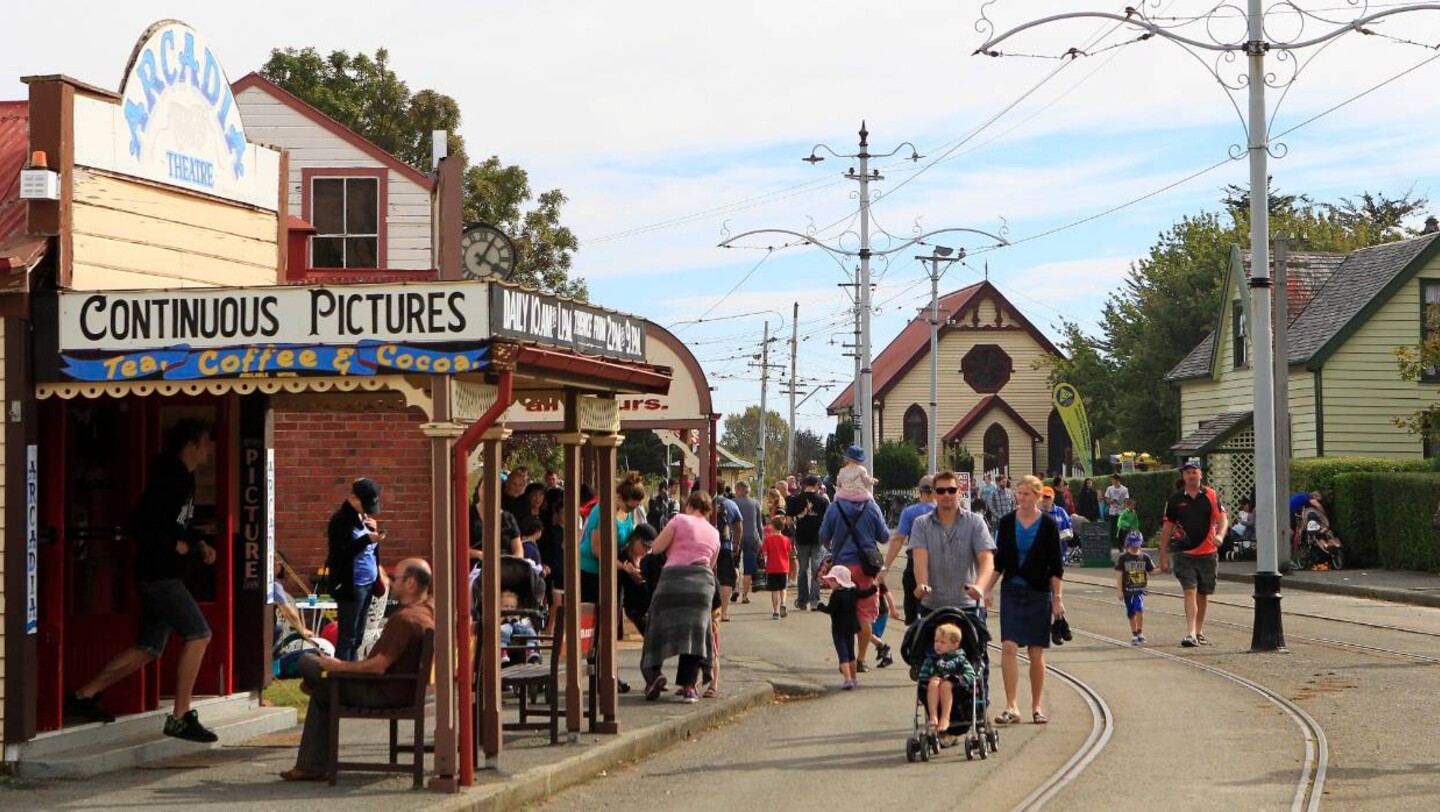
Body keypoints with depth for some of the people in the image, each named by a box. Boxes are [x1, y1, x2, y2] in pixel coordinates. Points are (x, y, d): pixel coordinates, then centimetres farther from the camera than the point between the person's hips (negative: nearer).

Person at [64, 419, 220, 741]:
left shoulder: (183, 479, 15)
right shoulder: (167, 480, -16)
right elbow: (137, 525, -23)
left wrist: (199, 544, 11)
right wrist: (174, 545, -18)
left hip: (164, 575, 10)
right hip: (159, 574, -10)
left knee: (148, 648, 12)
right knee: (198, 634, -12)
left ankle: (84, 695, 19)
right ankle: (180, 717, -7)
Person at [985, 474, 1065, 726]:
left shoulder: (1048, 524, -3)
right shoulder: (1007, 522, 3)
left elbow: (1056, 565, -1)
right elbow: (999, 561, 10)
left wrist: (1057, 598, -5)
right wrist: (987, 589, 3)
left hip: (1039, 594, -1)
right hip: (1011, 592, 1)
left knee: (1036, 652, 4)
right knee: (1009, 647, -11)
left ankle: (1036, 707, 15)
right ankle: (1012, 707, -12)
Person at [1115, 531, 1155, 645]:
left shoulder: (1144, 558, 5)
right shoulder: (1123, 558, -1)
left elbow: (1152, 571, 10)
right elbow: (1119, 575, -2)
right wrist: (1119, 590, -6)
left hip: (1140, 590, 0)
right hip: (1128, 590, 0)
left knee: (1139, 610, -20)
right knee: (1131, 614, 9)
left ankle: (1140, 634, -8)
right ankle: (1134, 636, 23)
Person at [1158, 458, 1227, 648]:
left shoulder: (1211, 495, 4)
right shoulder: (1175, 499, 3)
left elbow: (1221, 518, -1)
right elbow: (1167, 528, 7)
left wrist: (1220, 535, -24)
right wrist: (1163, 556, 5)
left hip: (1208, 553, 2)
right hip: (1184, 554, -2)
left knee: (1203, 595, 11)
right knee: (1190, 592, -13)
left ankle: (1199, 632, 26)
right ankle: (1190, 634, -18)